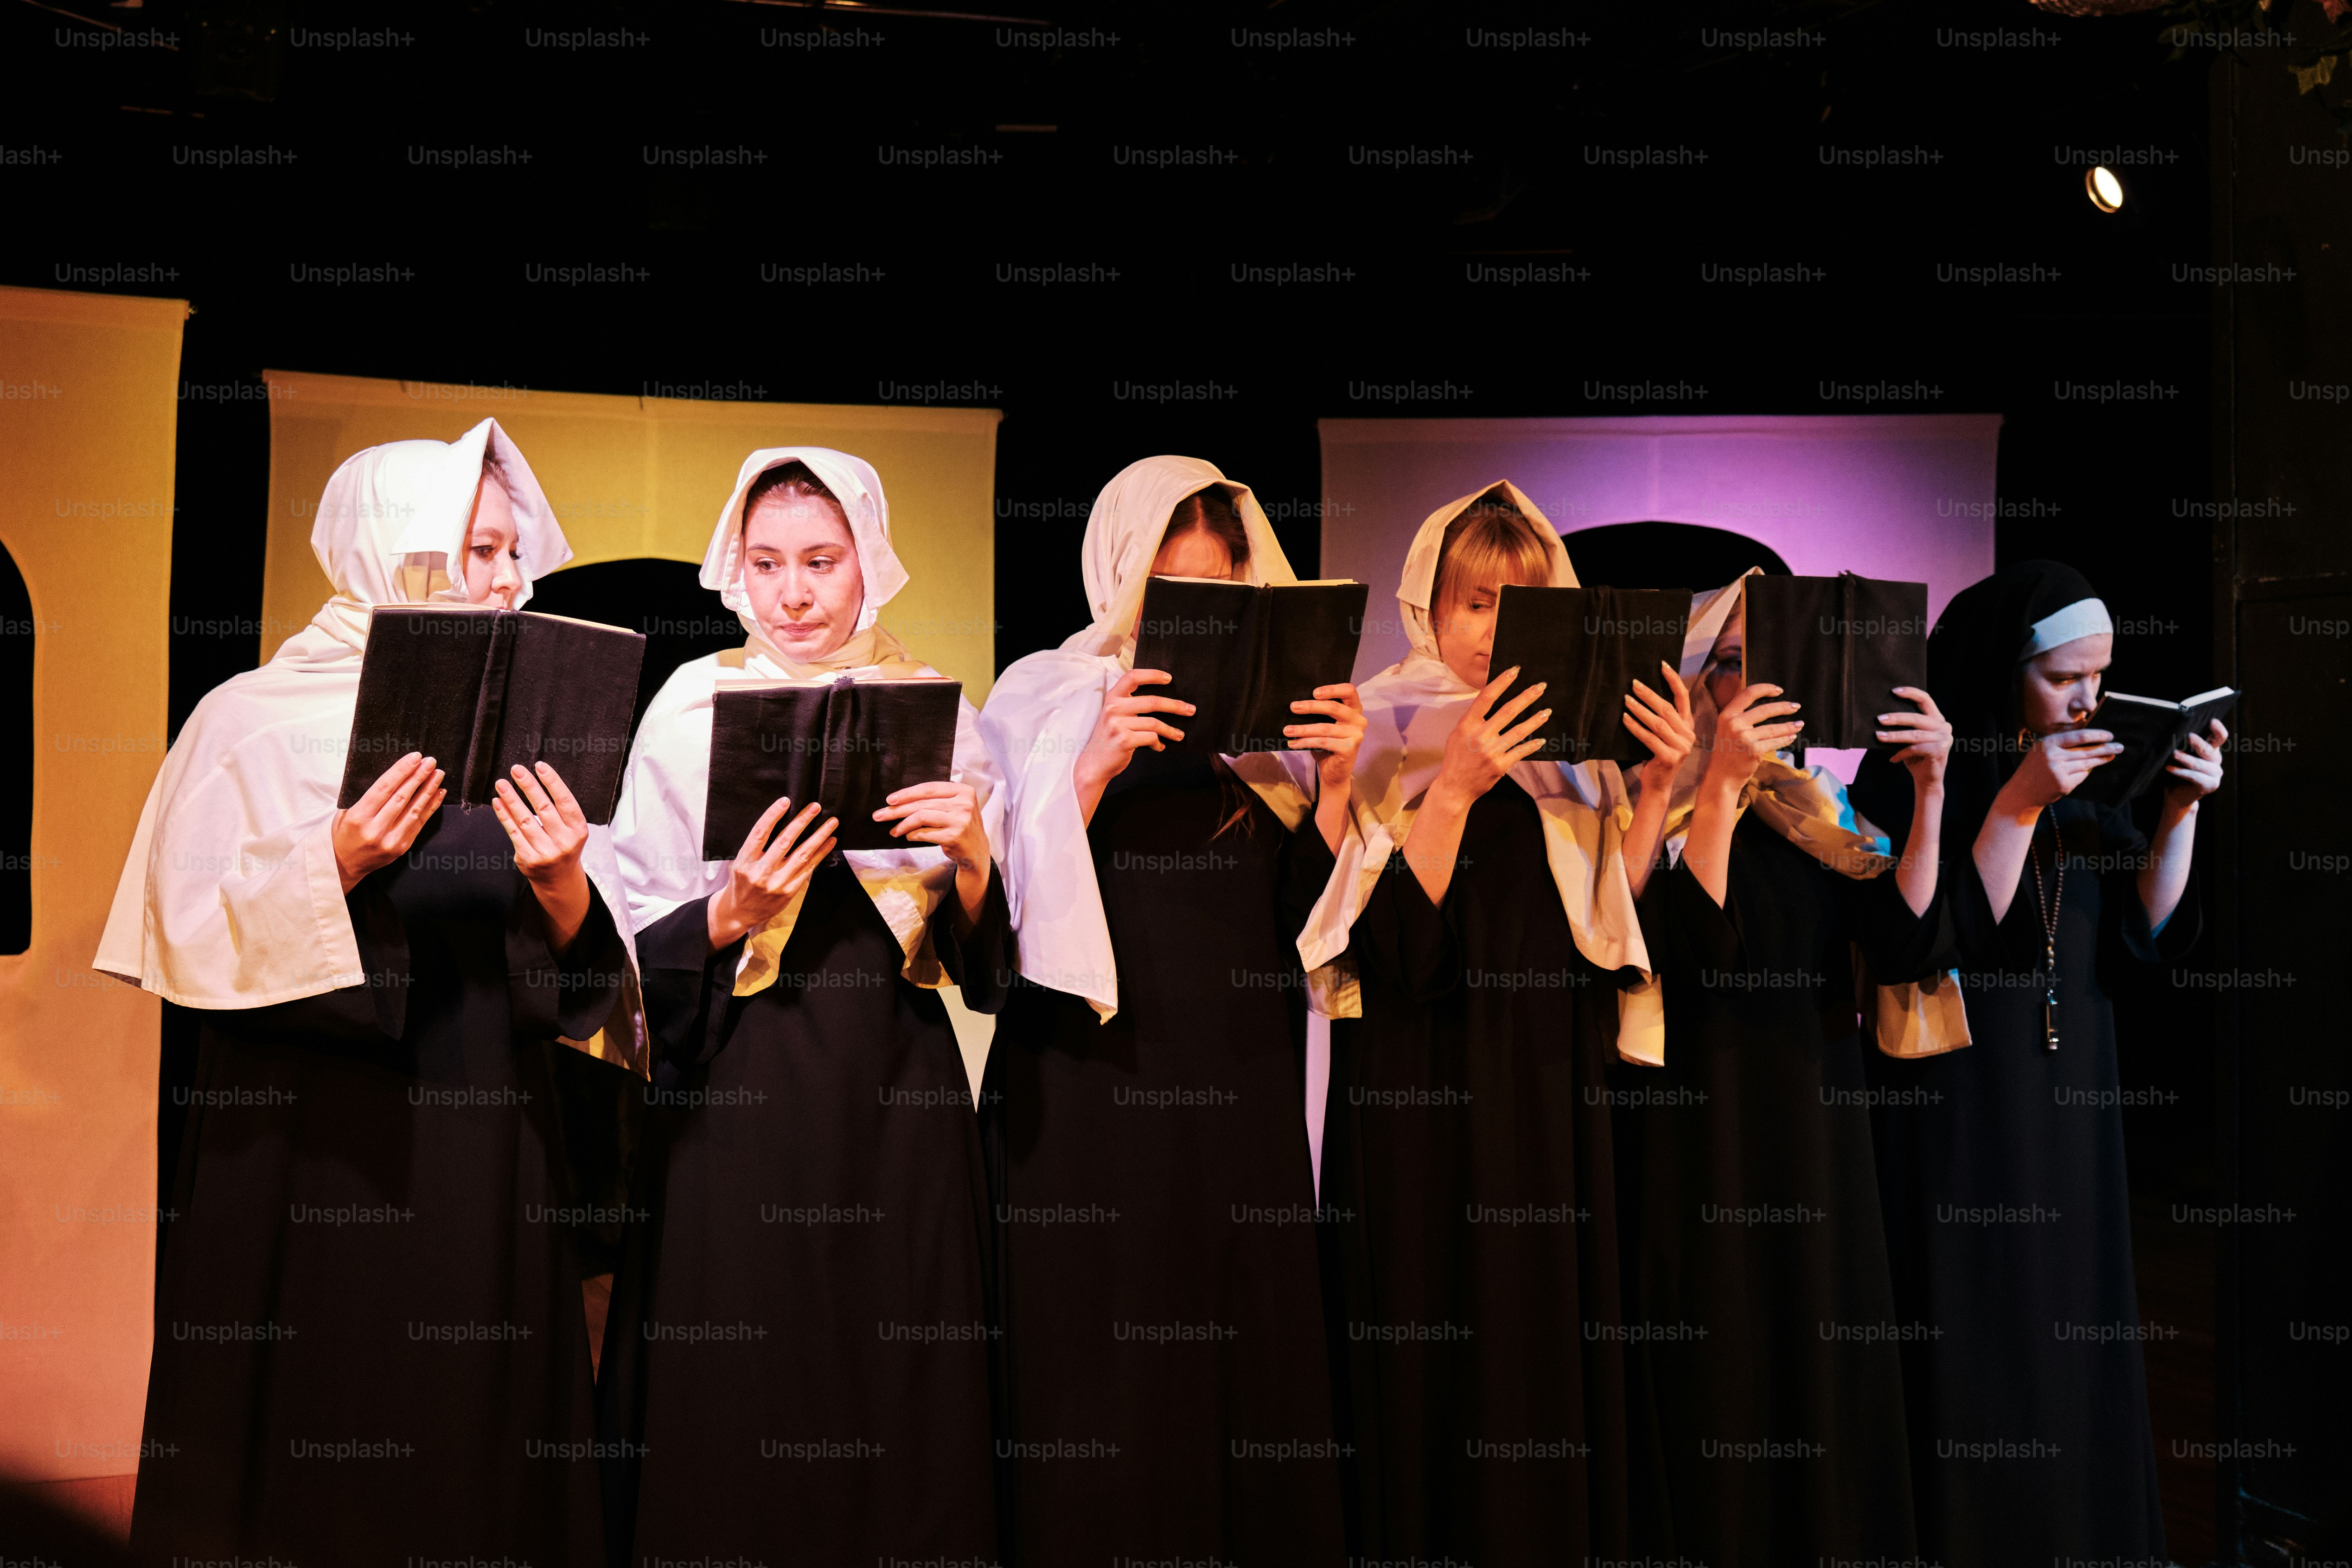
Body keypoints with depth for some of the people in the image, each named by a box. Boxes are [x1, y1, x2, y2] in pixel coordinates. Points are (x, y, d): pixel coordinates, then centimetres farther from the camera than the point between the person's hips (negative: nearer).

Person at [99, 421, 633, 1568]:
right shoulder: (254, 717, -2)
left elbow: (587, 972, 6)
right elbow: (188, 937, -8)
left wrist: (561, 886, -14)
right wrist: (337, 866, -20)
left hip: (482, 1145, 3)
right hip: (307, 1146, -3)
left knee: (477, 1447, 8)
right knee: (305, 1447, 4)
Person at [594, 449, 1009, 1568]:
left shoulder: (937, 708, 6)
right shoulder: (692, 704, 1)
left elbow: (987, 958, 5)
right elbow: (640, 941, 0)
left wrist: (972, 860, -13)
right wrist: (731, 913, -18)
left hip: (897, 1094, 2)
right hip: (732, 1092, -1)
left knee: (897, 1383, 7)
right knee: (731, 1401, 3)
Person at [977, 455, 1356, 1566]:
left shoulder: (1275, 713, 12)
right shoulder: (1044, 694, 4)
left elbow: (1309, 916, 8)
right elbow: (1010, 898, -5)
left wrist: (1334, 783, -6)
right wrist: (1093, 767, -17)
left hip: (1241, 1091, 3)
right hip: (1095, 1090, -3)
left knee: (1251, 1378, 5)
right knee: (1101, 1396, -1)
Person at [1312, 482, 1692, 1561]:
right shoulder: (1382, 732, -2)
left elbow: (1613, 907, 5)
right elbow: (1388, 938, -13)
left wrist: (1659, 784, -6)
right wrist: (1455, 786, -21)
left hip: (1553, 1080, 4)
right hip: (1428, 1095, -4)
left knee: (1556, 1337, 9)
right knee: (1434, 1346, 0)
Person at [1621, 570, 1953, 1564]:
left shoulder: (1812, 808, 9)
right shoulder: (1653, 808, -6)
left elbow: (1900, 947, -1)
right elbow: (1690, 952, -21)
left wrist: (1929, 793, -9)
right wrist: (1722, 785, -25)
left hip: (1821, 1143, 5)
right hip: (1708, 1144, -5)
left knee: (1829, 1387, 13)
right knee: (1719, 1394, 3)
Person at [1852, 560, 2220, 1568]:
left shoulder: (2088, 773, 7)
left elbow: (2146, 935, 3)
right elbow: (1944, 945, -20)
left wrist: (2181, 811, -9)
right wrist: (2018, 804, -25)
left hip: (2068, 1115, 6)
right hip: (1954, 1115, -6)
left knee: (2075, 1343, 14)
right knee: (1967, 1351, 1)